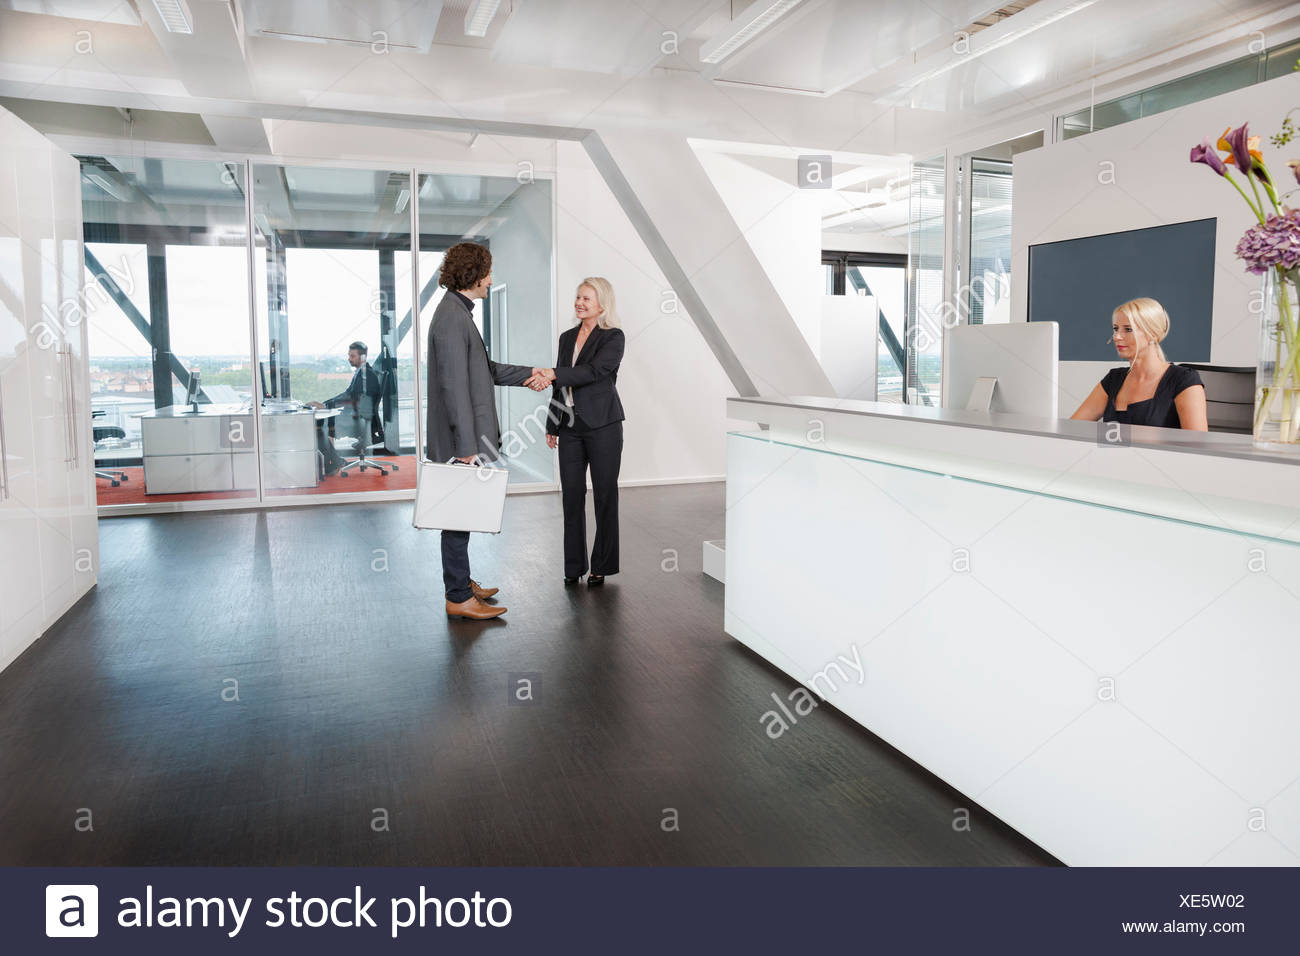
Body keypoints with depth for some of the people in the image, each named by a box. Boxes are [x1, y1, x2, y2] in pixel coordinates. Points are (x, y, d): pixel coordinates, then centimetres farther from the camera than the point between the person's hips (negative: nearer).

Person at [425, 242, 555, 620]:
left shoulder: (458, 313, 15)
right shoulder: (452, 318, -18)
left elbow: (484, 368, 24)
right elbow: (454, 386, -23)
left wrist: (525, 375, 19)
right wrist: (466, 445, -23)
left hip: (466, 436, 10)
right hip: (459, 439, -10)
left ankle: (460, 583, 30)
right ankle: (459, 598, 7)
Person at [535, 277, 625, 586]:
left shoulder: (613, 337, -4)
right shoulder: (567, 337, 14)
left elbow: (594, 371, -20)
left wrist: (554, 373, -27)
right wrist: (552, 426, 16)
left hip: (602, 425, -5)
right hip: (570, 427, 6)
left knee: (605, 495, 2)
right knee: (571, 495, 5)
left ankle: (602, 566, 12)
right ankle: (574, 566, 15)